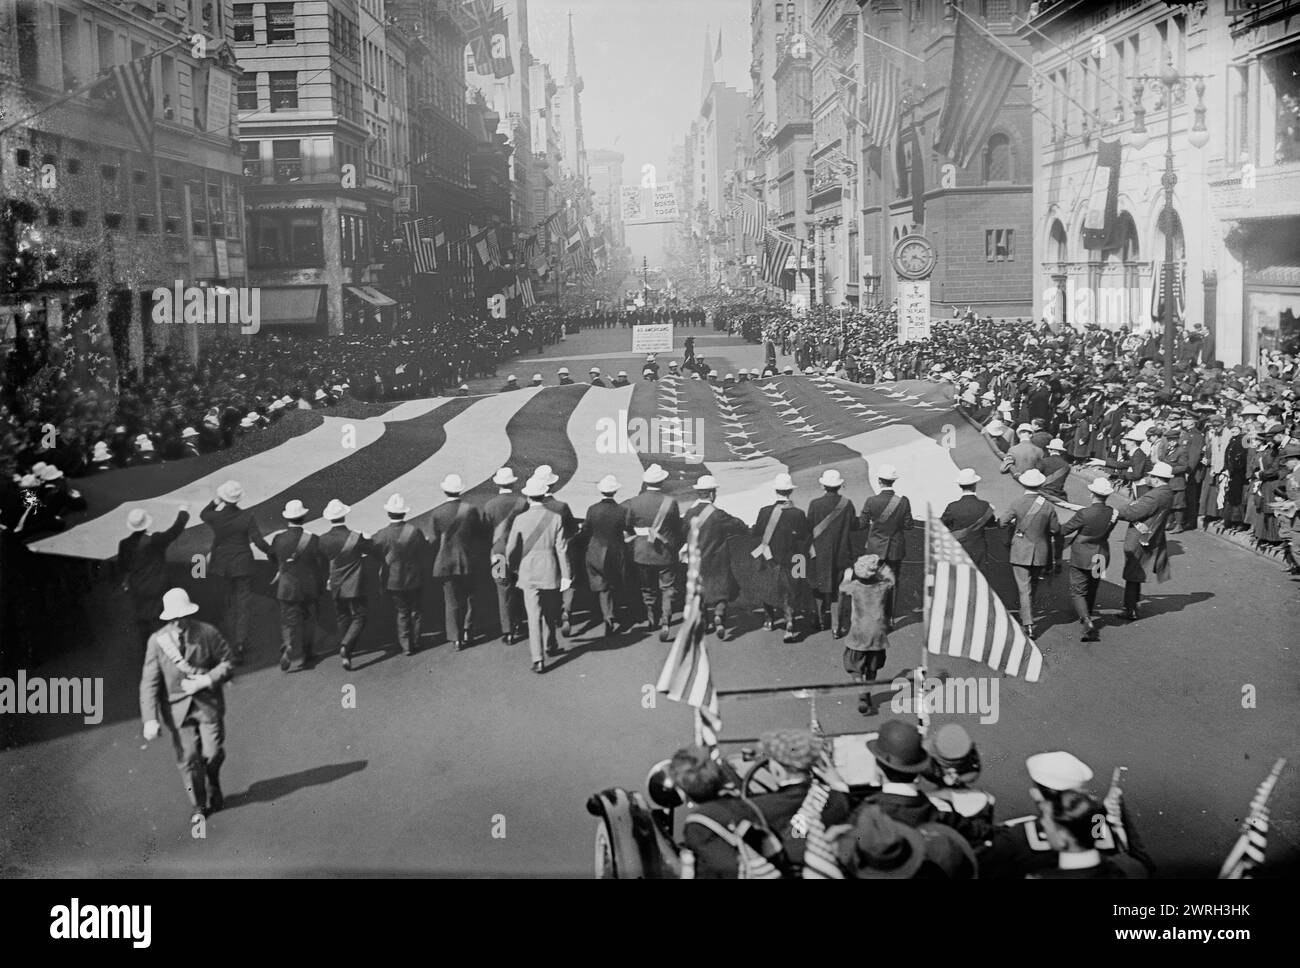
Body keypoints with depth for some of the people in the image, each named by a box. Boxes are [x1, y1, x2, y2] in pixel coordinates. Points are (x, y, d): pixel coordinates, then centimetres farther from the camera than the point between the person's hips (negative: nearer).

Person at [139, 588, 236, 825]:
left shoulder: (207, 633, -9)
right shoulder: (157, 641, -8)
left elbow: (228, 661, -1)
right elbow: (149, 682, -7)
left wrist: (204, 681, -16)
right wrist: (150, 719, -15)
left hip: (208, 703, 0)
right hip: (177, 707, 0)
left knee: (213, 753, 1)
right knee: (188, 758, 1)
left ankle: (213, 790, 34)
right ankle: (198, 805, 22)